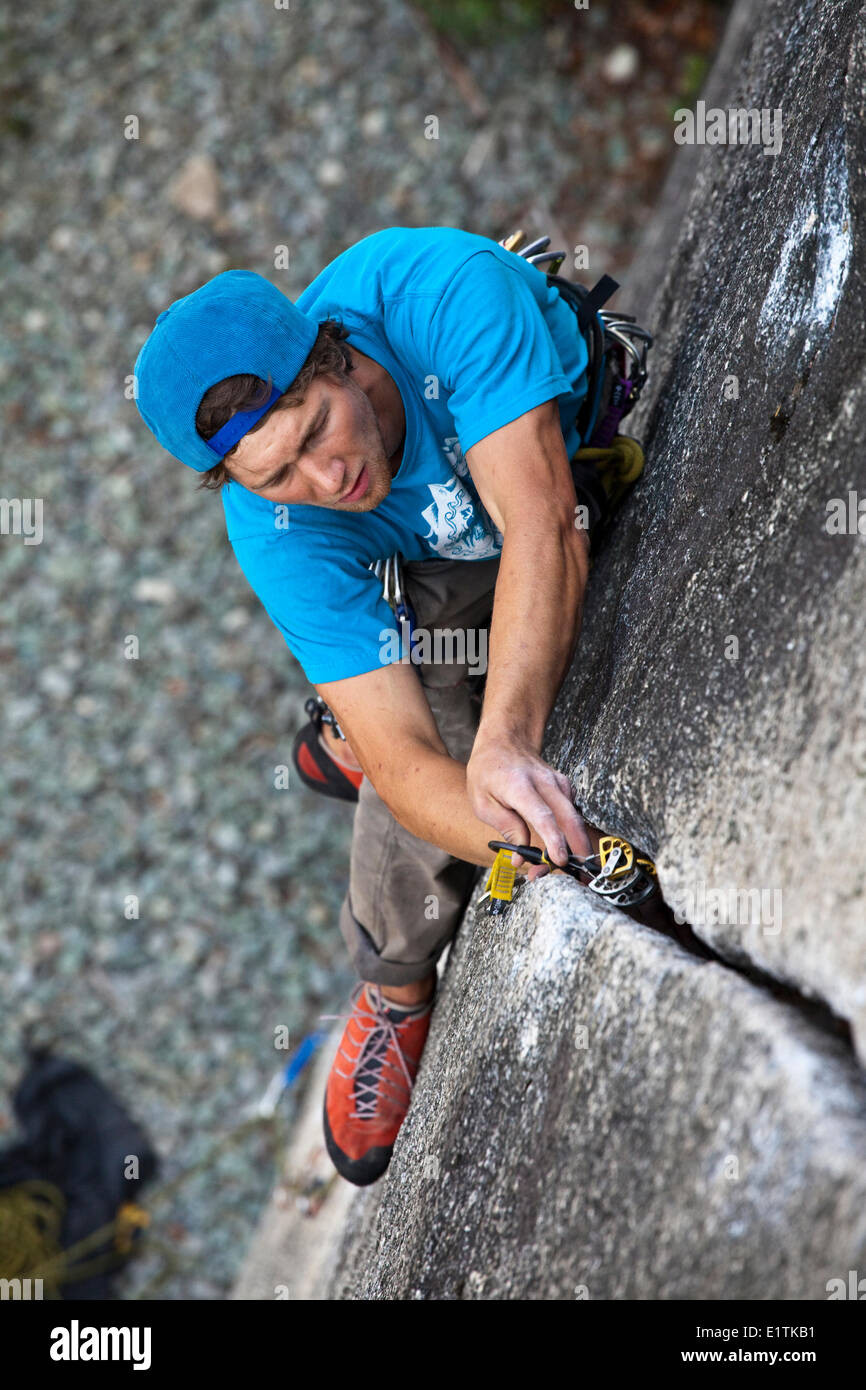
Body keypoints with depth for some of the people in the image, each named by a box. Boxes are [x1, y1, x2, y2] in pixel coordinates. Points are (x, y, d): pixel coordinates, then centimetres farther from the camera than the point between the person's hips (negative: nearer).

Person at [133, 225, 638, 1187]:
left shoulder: (443, 290, -43)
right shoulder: (278, 534, -34)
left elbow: (545, 531, -50)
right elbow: (406, 757, -38)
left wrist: (506, 745, -63)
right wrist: (538, 850, -57)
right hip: (449, 559, 0)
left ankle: (348, 740, 26)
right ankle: (394, 994, 15)